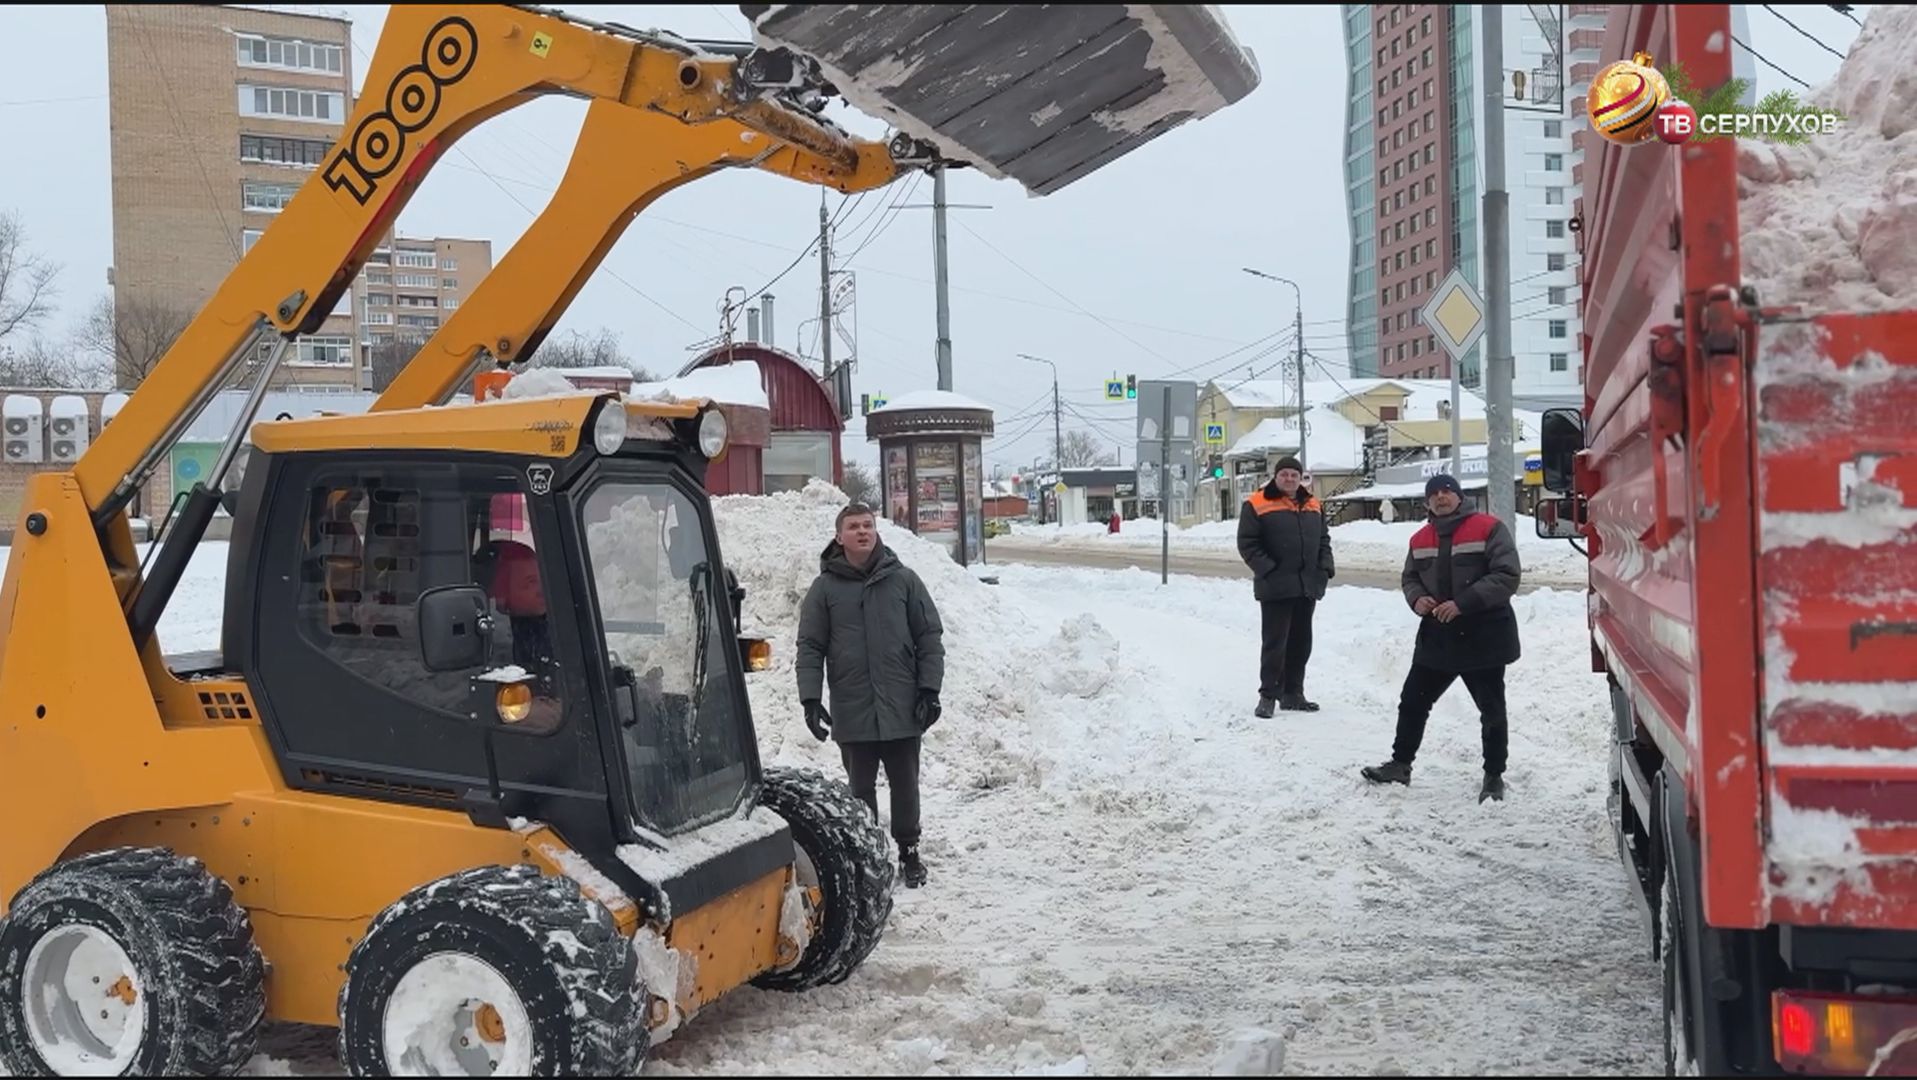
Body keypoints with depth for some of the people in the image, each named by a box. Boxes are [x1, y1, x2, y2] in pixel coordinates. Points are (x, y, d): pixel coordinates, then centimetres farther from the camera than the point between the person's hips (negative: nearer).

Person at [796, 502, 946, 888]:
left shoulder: (904, 580, 2)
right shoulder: (825, 588, 1)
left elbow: (930, 636, 3)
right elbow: (810, 647, 1)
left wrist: (929, 689, -3)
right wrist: (810, 698, -8)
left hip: (902, 709, 0)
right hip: (852, 712, 0)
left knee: (905, 785, 9)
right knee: (861, 788, 9)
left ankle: (909, 851, 25)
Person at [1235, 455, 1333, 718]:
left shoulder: (1313, 505, 14)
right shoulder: (1257, 505, -5)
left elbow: (1323, 540, 20)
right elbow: (1247, 543, -8)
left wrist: (1325, 568, 5)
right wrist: (1268, 569, -15)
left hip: (1308, 587, 6)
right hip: (1275, 587, -6)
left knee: (1301, 642, 11)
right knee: (1275, 642, -5)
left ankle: (1292, 694, 21)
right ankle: (1268, 695, 2)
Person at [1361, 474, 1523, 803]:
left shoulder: (1488, 528, -10)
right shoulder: (1420, 540, 9)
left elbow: (1507, 576, -17)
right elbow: (1409, 577, 18)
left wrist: (1463, 603, -23)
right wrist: (1416, 598, -6)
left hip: (1484, 637, -5)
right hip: (1437, 636, 5)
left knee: (1492, 710, 6)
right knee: (1413, 701, 8)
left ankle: (1494, 777, 19)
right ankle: (1400, 764, 22)